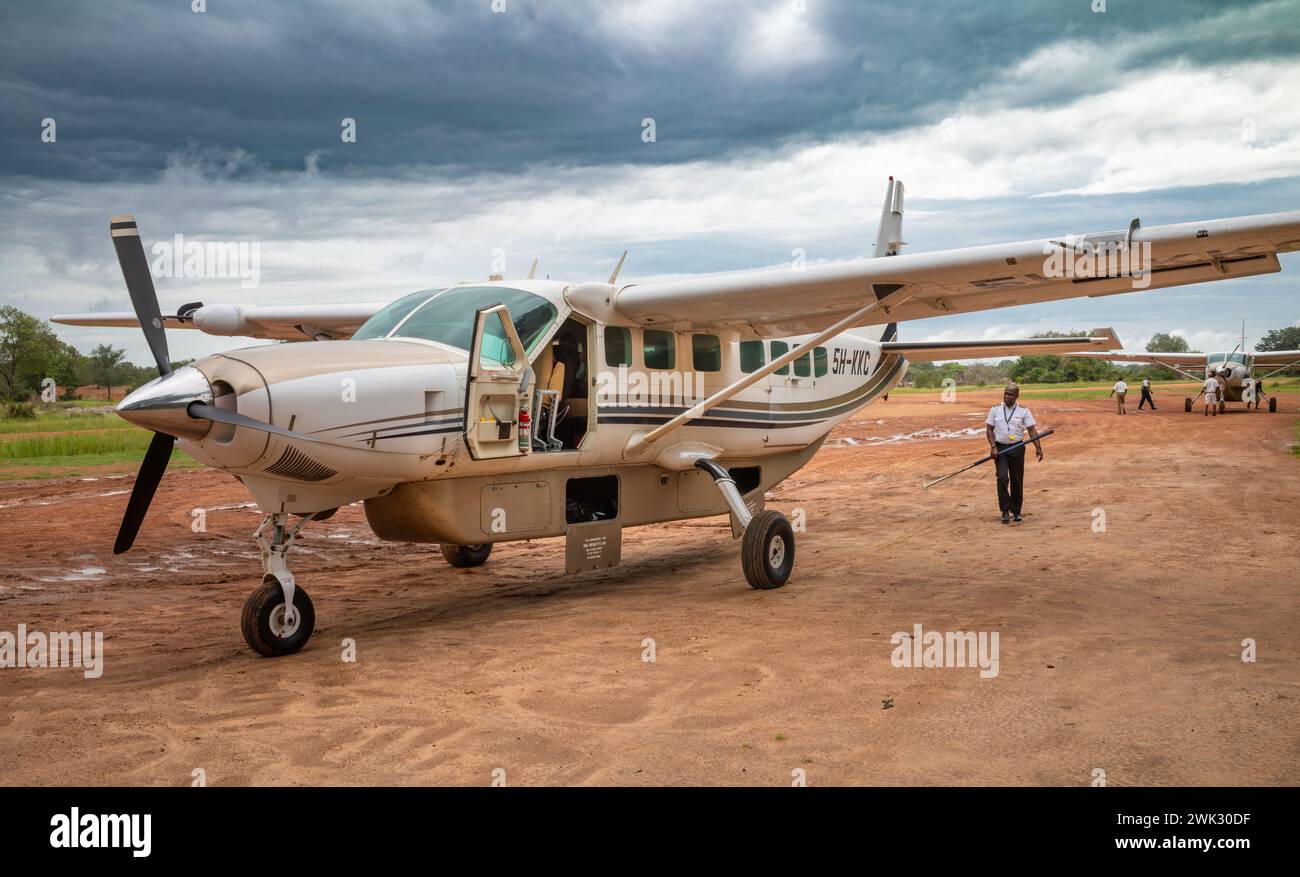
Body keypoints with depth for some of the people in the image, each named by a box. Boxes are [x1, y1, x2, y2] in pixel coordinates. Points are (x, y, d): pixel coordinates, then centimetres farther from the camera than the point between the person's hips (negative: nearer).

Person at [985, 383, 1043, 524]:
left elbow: (1032, 430, -3)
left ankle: (1016, 511, 19)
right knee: (1002, 478, -14)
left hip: (1017, 448, 0)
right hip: (1000, 448, 0)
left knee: (1017, 481, 5)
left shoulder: (1023, 411, 1)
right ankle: (1005, 511, -7)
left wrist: (1038, 447, -14)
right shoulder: (995, 409, 3)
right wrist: (993, 447, -10)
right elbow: (989, 429, 3)